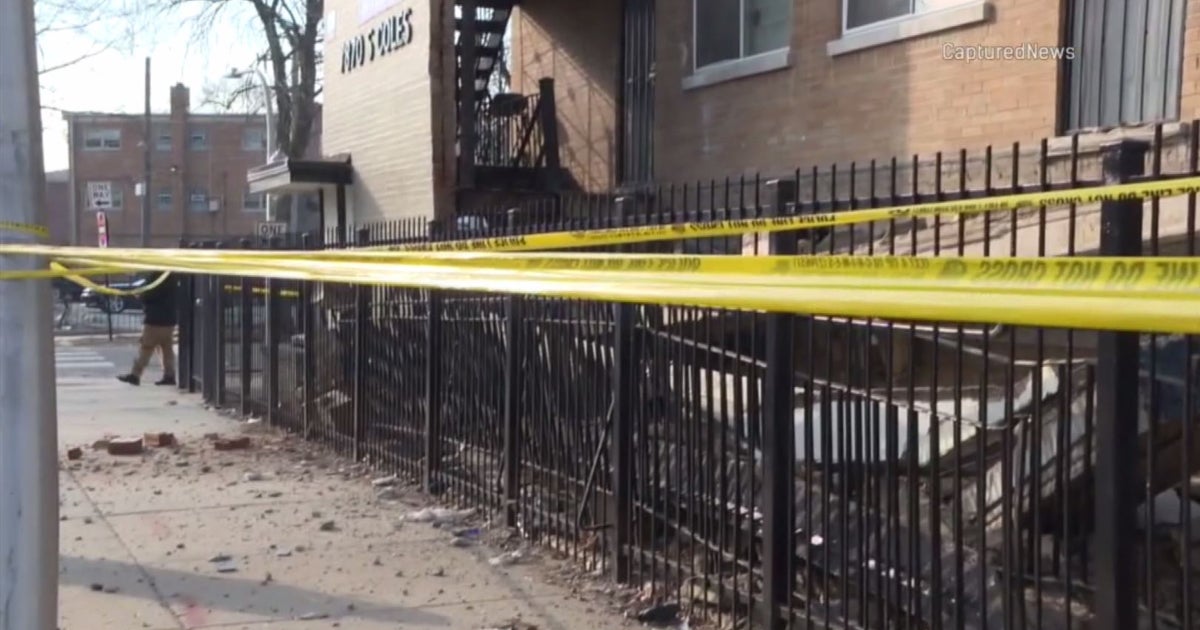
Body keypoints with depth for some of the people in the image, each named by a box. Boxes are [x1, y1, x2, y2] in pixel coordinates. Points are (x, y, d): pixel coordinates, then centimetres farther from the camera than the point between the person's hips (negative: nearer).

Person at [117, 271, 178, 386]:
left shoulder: (155, 275, -16)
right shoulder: (171, 276, 12)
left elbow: (148, 295, -18)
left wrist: (139, 294, 3)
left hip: (155, 319, -9)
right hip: (169, 319, 9)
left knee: (146, 348, -6)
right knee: (167, 348, 9)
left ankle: (135, 374, -4)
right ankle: (169, 376, 8)